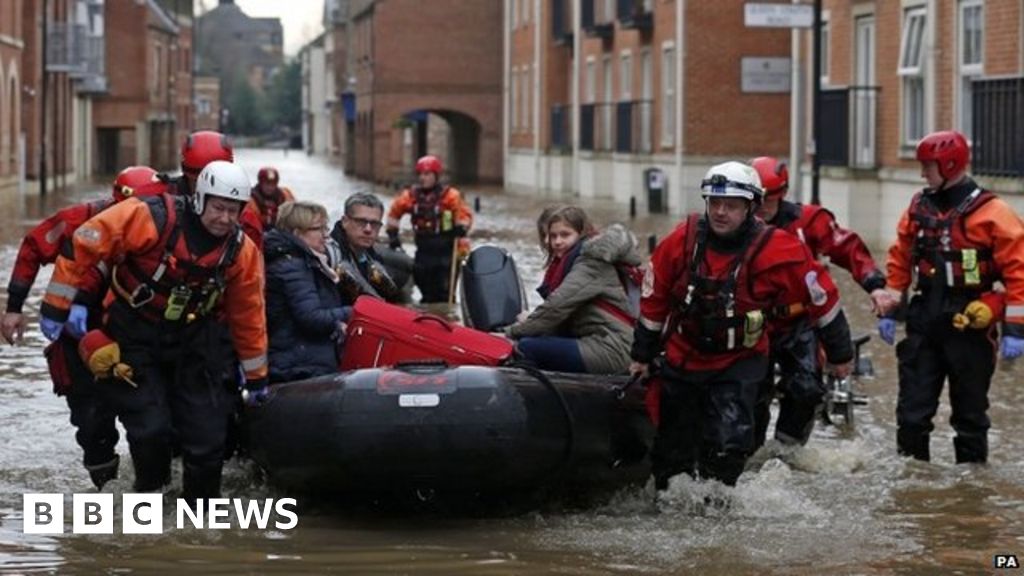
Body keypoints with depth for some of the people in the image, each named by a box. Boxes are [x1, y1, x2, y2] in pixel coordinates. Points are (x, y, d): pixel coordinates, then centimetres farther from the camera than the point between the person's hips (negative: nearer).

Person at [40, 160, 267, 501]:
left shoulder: (241, 251, -7)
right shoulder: (151, 220, -23)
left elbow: (249, 317, 5)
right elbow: (83, 246, -18)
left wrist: (256, 376, 12)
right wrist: (57, 305, -15)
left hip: (193, 342, 4)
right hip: (134, 339, -3)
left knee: (208, 434, -2)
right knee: (150, 428, -11)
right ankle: (148, 493, 16)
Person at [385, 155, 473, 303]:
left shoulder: (449, 196, -8)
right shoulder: (411, 196, 3)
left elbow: (465, 215, -10)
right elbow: (394, 213, 17)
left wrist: (461, 228, -29)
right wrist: (392, 233, 13)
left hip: (446, 253, -4)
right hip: (424, 253, 4)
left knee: (444, 295, -8)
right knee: (427, 295, 13)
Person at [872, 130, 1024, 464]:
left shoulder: (991, 213, -11)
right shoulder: (919, 207, 7)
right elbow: (899, 261, 15)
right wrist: (888, 310, 13)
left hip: (970, 327, -5)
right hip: (924, 323, 5)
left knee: (970, 410, 7)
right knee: (912, 409, 5)